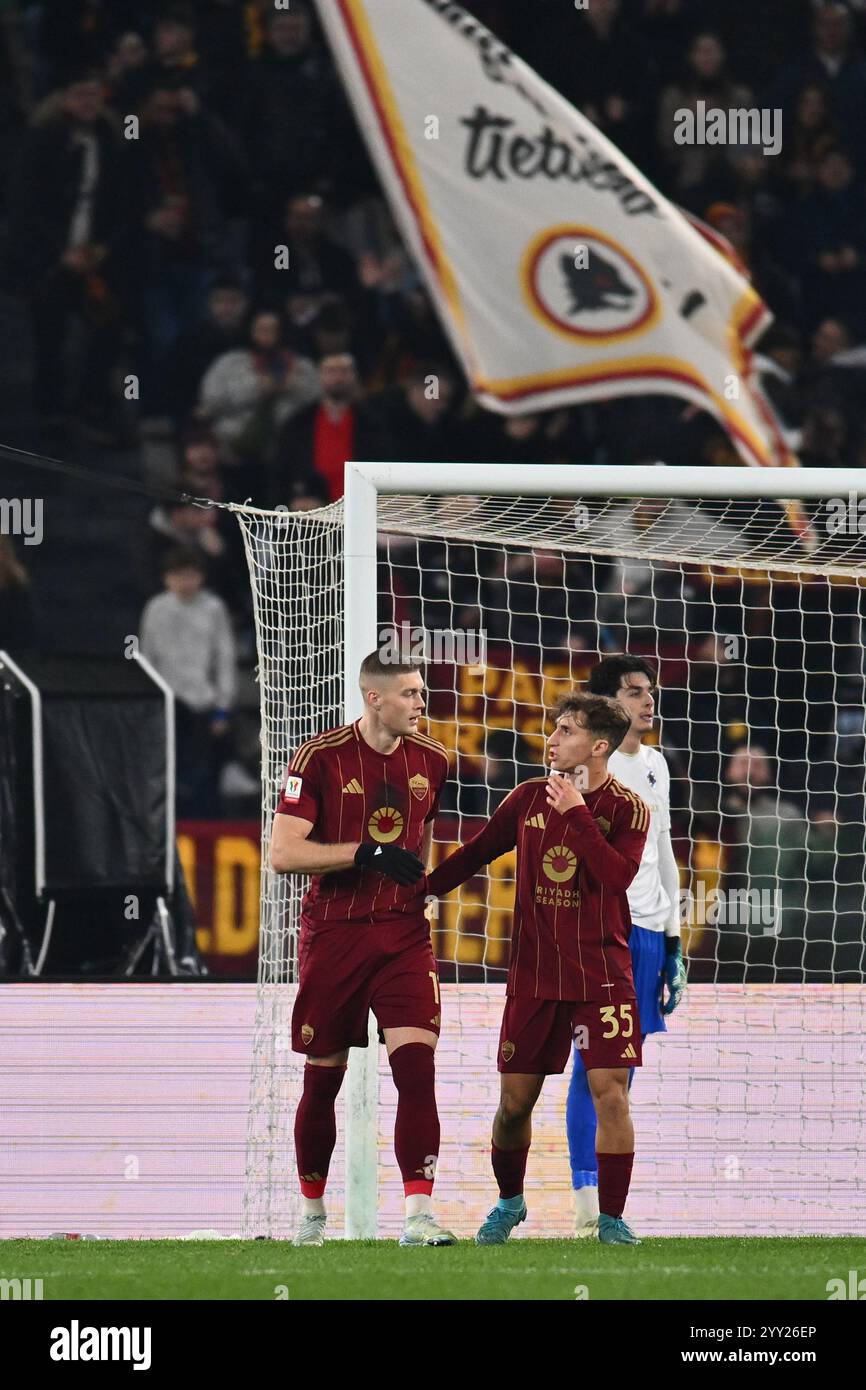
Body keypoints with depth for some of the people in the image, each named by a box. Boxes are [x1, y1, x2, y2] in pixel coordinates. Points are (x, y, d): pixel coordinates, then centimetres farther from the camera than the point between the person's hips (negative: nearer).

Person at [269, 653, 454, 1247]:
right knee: (323, 1080, 7)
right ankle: (312, 1213, 25)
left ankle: (419, 1215, -17)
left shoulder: (431, 761, 6)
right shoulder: (321, 758, -9)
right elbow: (283, 852, -15)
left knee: (417, 1067, -14)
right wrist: (365, 852, -23)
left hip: (404, 933, 2)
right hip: (333, 934, -2)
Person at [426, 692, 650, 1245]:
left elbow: (618, 875, -20)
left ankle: (612, 1219, -2)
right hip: (534, 972, 3)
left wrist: (576, 812, -20)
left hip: (602, 975, -3)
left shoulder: (627, 808, -4)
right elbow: (478, 851, 17)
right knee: (515, 1099, 6)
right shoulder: (529, 797, 6)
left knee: (610, 1093, -11)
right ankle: (509, 1202, 29)